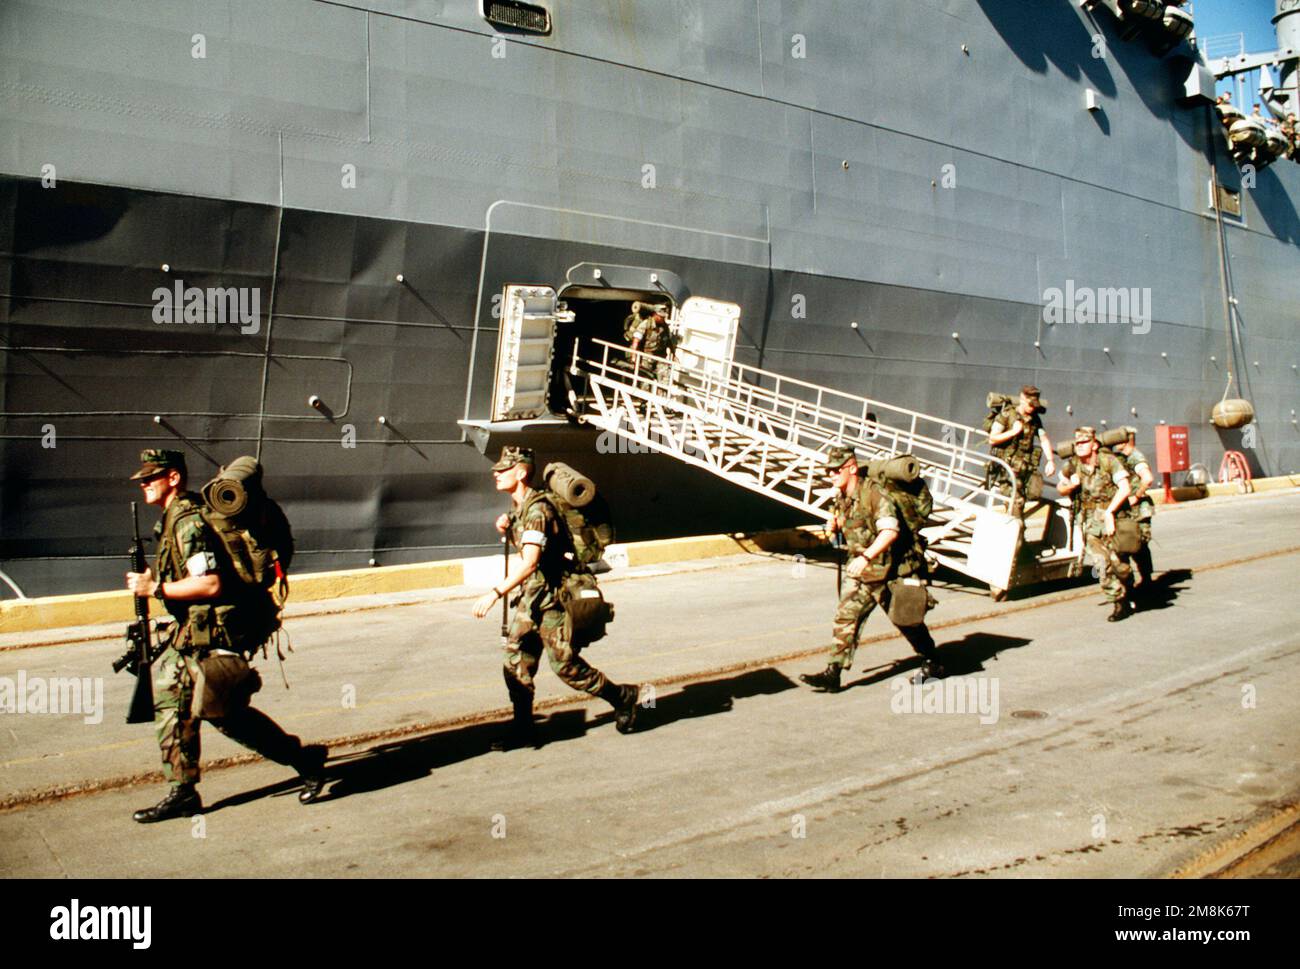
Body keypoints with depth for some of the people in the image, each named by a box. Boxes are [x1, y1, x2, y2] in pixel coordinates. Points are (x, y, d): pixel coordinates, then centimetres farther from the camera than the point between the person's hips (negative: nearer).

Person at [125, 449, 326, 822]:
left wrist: (155, 588, -20)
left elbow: (211, 584, -26)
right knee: (169, 699, 11)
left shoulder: (188, 522, -19)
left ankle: (305, 759, 6)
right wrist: (154, 576, 13)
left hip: (214, 633, -11)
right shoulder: (174, 517, 14)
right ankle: (182, 792, 18)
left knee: (225, 713, -6)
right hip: (191, 631, 11)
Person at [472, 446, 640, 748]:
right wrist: (507, 526, 6)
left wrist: (495, 594, -41)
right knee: (516, 661, 5)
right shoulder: (518, 505, 8)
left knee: (565, 664, -2)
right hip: (530, 596, 9)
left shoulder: (537, 510, -23)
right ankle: (523, 729, 13)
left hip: (553, 596, -9)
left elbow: (529, 563, -35)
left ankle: (623, 697, 17)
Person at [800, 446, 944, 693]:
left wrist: (866, 556, -41)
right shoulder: (842, 498, 6)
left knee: (907, 621, 9)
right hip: (863, 573, 7)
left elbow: (890, 530, -32)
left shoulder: (874, 493, -20)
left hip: (890, 571, -7)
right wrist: (836, 525, 1)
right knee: (845, 617, -5)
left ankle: (932, 664, 31)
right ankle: (832, 674, -5)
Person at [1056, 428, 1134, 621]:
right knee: (1101, 564, -6)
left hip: (1112, 519, -3)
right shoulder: (1073, 465, 2)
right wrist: (1070, 486, -5)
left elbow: (1125, 489, -16)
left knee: (1117, 561, -7)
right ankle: (1120, 603, 4)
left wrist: (1109, 511, -21)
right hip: (1090, 522, 3)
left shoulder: (1109, 461, -11)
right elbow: (1060, 488, 18)